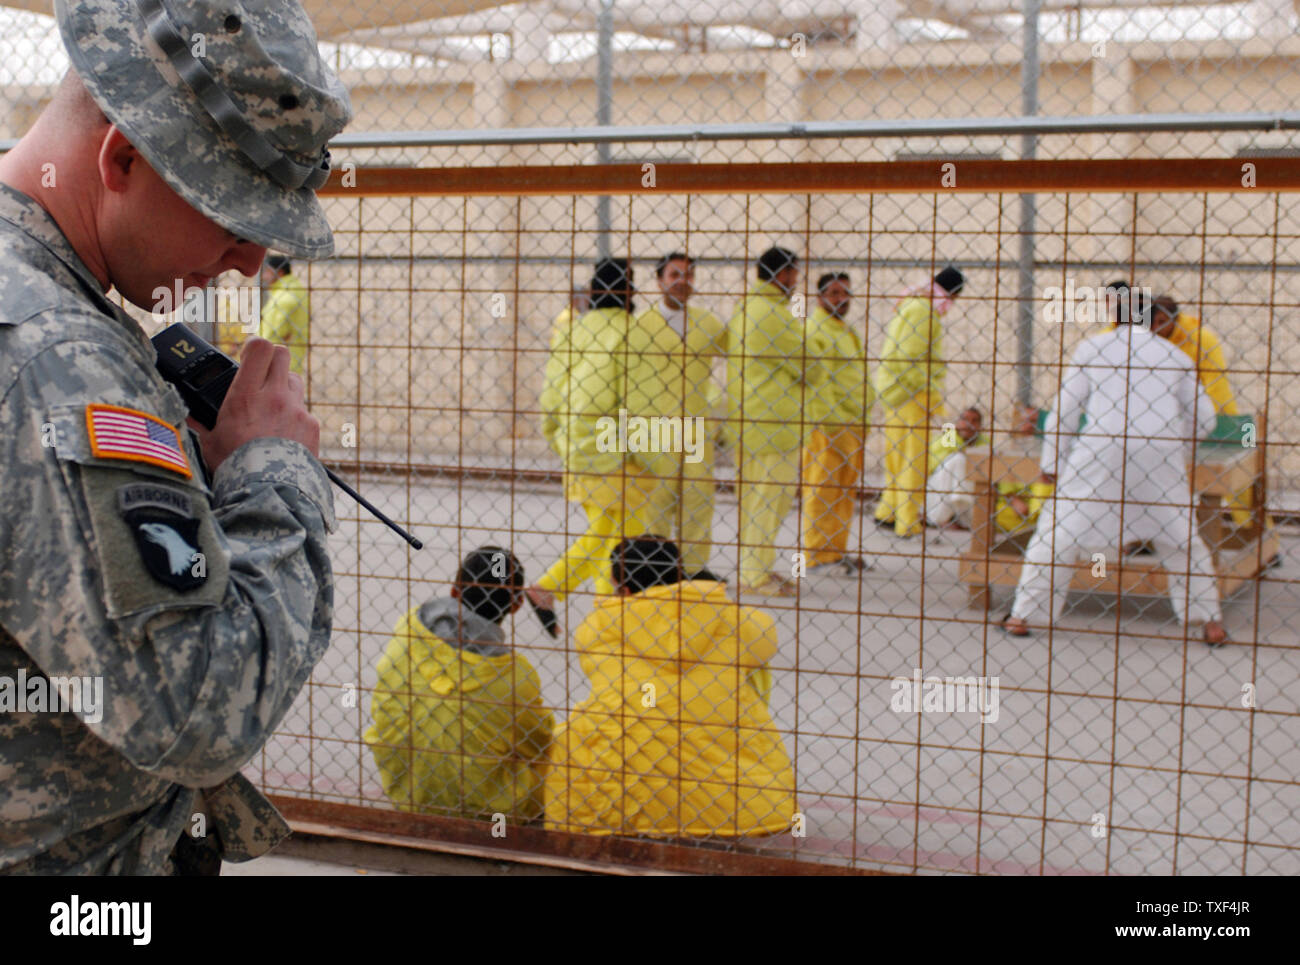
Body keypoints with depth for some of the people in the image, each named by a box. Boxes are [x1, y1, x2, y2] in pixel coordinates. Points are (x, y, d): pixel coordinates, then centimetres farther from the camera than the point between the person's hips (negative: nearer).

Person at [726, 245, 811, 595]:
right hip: (774, 420, -10)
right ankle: (756, 576, 1)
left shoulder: (743, 309, 13)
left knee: (752, 495, 15)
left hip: (744, 414, 10)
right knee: (771, 497, -3)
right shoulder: (776, 313, -16)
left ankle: (754, 569, 23)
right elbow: (803, 364, -11)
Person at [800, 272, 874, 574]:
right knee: (821, 490, -4)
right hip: (824, 424, -9)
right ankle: (817, 555, 2)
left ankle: (837, 552, 19)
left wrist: (863, 416, 21)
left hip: (853, 424, 9)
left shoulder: (847, 331, 20)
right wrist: (827, 423, -21)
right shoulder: (813, 329, -10)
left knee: (845, 492, 11)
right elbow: (812, 381, -17)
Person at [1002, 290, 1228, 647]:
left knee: (1057, 531, 8)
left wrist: (1051, 463, 12)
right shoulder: (1176, 356, 16)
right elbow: (1203, 420, 17)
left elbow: (1064, 409, 6)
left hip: (1102, 449, -2)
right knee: (1181, 537, 18)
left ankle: (1022, 615, 6)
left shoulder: (1093, 348, 11)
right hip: (1162, 454, 2)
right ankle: (1210, 621, 18)